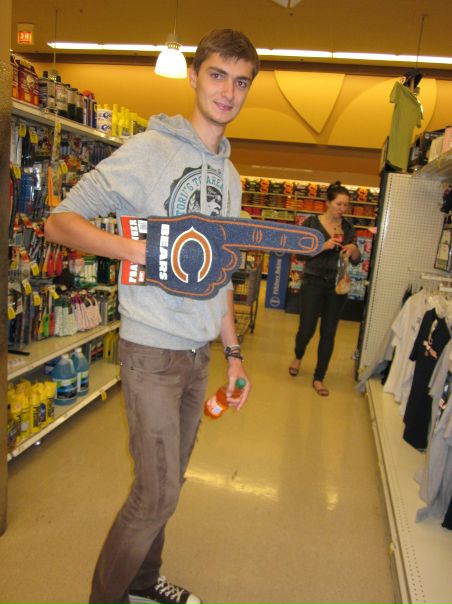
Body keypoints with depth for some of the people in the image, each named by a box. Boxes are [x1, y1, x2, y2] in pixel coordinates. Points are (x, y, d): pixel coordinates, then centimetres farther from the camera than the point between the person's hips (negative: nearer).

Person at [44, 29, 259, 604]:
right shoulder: (149, 150, -10)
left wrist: (233, 352, 13)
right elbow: (59, 221, -12)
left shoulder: (229, 175, 12)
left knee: (166, 482, 19)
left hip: (199, 352, 7)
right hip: (152, 348, -7)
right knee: (157, 492, 1)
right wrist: (143, 249, -28)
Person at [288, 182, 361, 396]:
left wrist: (353, 249, -12)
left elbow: (356, 260, 10)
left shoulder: (348, 227, 7)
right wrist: (322, 246, -22)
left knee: (328, 333, 5)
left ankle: (319, 378, 19)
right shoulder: (312, 222, -4)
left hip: (338, 285, 3)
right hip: (313, 282, -3)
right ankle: (298, 356, 34)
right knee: (307, 329, -2)